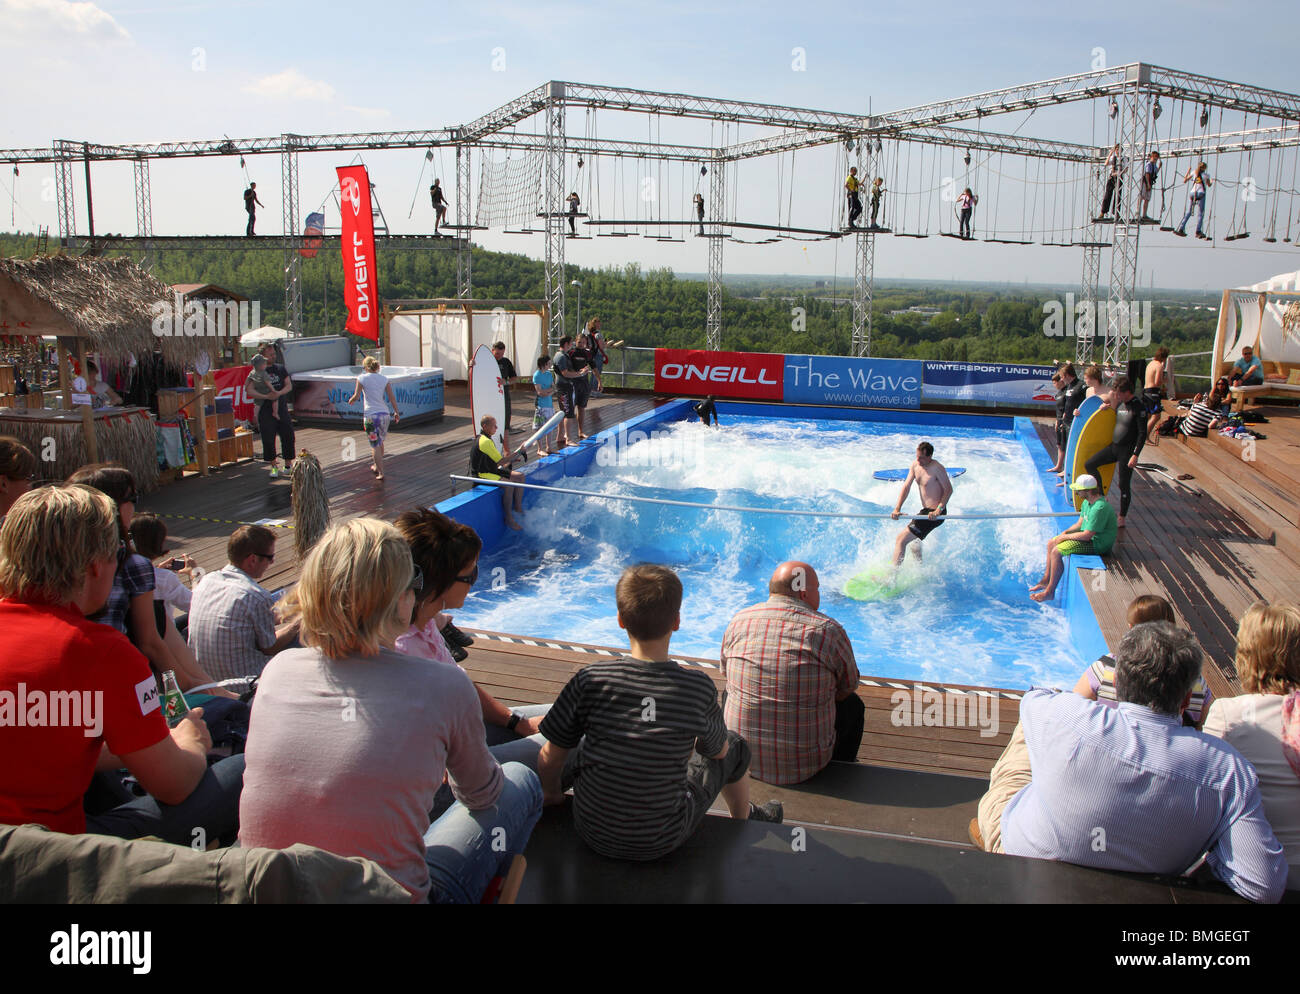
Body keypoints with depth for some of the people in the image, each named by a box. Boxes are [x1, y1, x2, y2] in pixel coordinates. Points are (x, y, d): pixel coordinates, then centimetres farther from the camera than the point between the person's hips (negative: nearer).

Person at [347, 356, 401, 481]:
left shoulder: (362, 378, -2)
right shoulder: (384, 379, 7)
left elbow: (356, 396, -4)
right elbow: (392, 397, 6)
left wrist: (350, 401, 17)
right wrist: (396, 412, 13)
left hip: (370, 415, -4)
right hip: (384, 413, 4)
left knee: (375, 445, 0)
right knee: (380, 441, 22)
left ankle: (380, 472, -2)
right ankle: (377, 466, 37)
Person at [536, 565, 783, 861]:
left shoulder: (590, 680, -18)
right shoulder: (698, 687, -19)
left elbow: (549, 761, -8)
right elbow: (716, 751, 1)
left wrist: (553, 794, 14)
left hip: (593, 833, 1)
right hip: (663, 842, -1)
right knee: (735, 747, 20)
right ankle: (744, 825, 49)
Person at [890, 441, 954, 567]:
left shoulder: (936, 468, -18)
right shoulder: (915, 465, 4)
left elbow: (948, 489, -17)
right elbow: (906, 487, 2)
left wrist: (939, 510, -27)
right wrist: (897, 509, -8)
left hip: (934, 514, -9)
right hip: (925, 511, 9)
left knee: (901, 539, -15)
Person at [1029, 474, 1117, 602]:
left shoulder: (1099, 508, -28)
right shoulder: (1087, 502, 4)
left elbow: (1087, 535, -28)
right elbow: (1080, 523, 15)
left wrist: (1064, 537, -17)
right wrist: (1065, 532, -3)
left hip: (1097, 543, -10)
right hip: (1089, 535, 10)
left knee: (1056, 552, -20)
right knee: (1051, 543, 10)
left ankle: (1049, 592, -11)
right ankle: (1046, 579, 20)